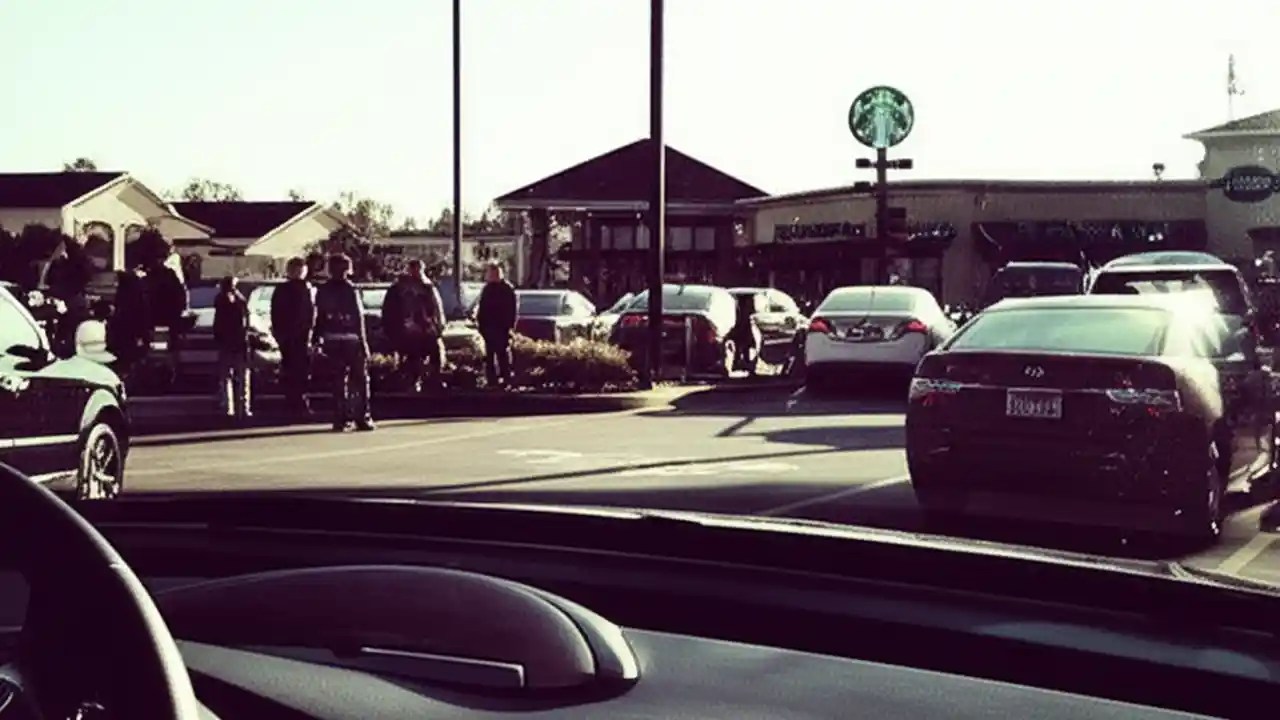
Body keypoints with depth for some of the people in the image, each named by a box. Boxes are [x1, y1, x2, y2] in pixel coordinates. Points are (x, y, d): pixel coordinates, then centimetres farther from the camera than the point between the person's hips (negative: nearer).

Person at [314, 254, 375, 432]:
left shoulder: (322, 291, 3)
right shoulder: (350, 289, -11)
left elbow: (319, 316, 6)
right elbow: (359, 318, -13)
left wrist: (317, 338, 12)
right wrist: (363, 342, -11)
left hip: (332, 340, 4)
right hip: (351, 338, -4)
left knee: (338, 378, 10)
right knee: (360, 379, 5)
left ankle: (340, 418, 8)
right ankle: (362, 418, 3)